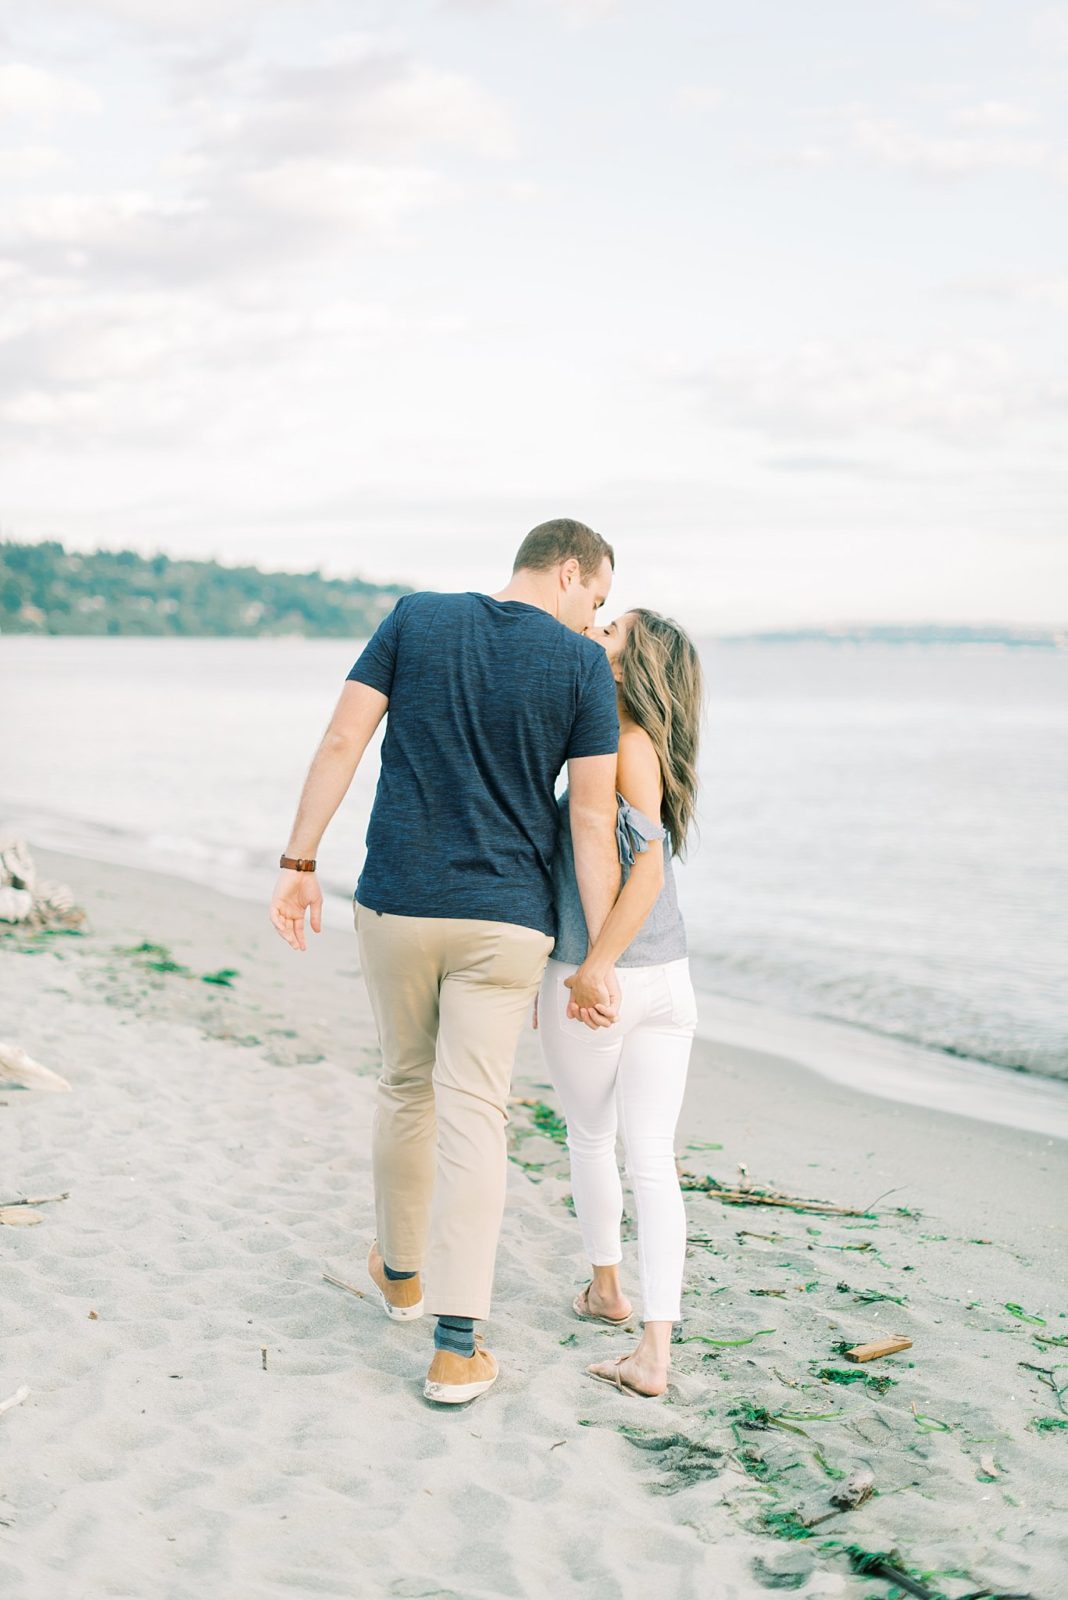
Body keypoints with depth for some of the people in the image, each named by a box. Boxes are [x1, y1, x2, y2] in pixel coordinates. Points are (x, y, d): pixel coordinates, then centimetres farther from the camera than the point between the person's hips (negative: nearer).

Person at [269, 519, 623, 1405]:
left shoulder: (414, 619, 2)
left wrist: (299, 863, 2)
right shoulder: (583, 665, -4)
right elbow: (593, 820, -6)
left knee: (407, 1088, 21)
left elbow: (341, 744, -3)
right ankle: (456, 1347, -3)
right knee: (474, 1116, 0)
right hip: (504, 920, -2)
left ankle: (402, 1271, 39)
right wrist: (600, 960, -4)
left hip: (396, 905, 2)